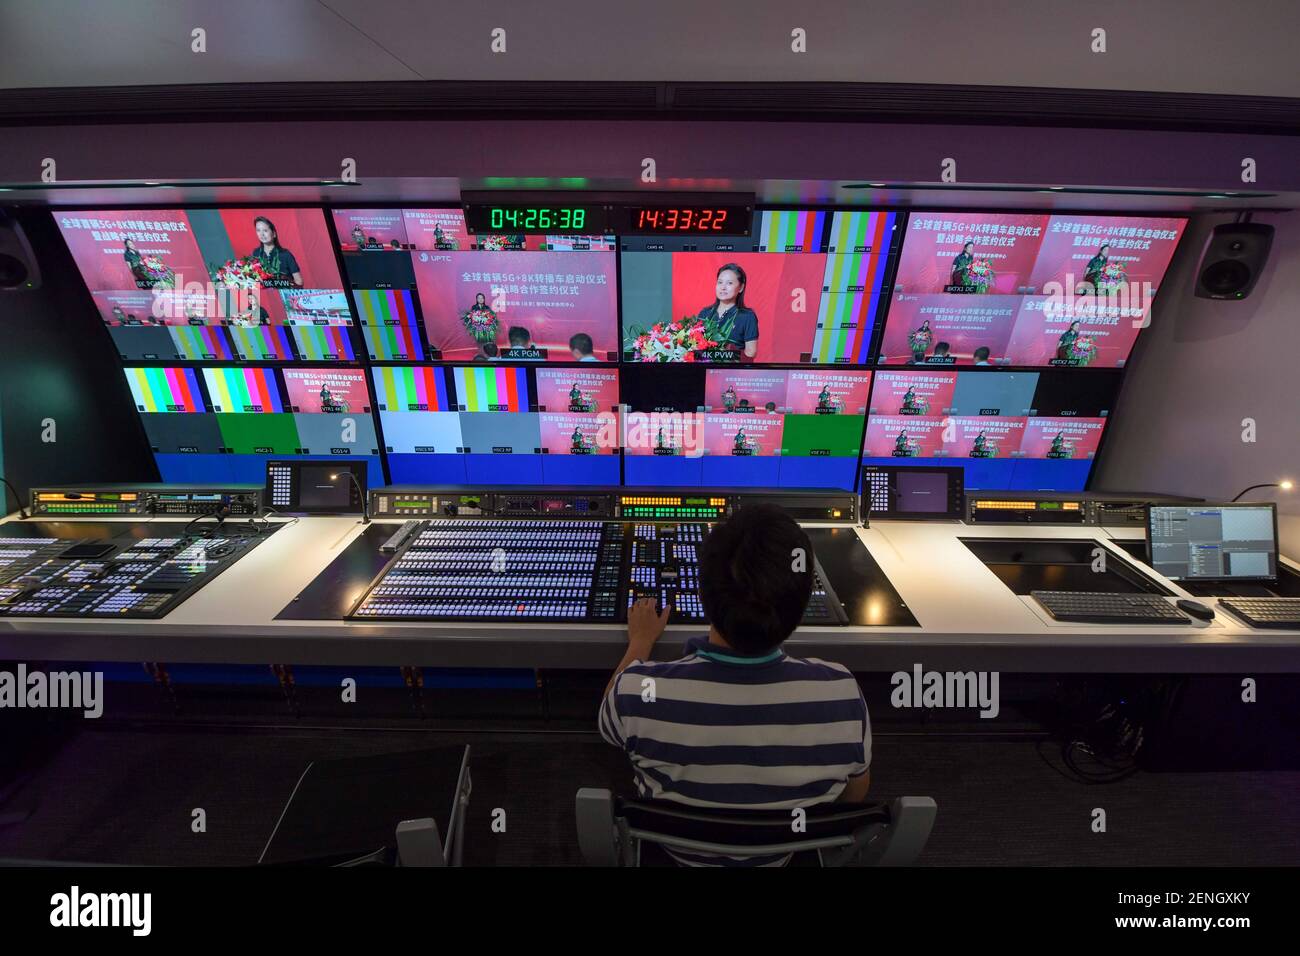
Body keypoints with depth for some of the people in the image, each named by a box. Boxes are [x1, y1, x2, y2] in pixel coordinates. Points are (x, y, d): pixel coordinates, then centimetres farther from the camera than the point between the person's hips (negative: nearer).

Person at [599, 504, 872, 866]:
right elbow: (854, 795, -12)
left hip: (677, 849, 0)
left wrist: (640, 643, 4)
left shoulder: (638, 690, -39)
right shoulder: (841, 693, -36)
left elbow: (612, 719, -11)